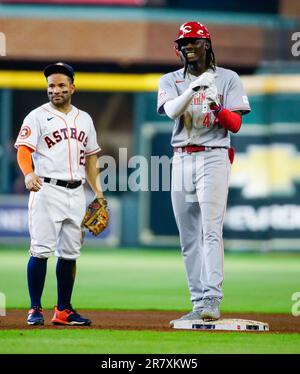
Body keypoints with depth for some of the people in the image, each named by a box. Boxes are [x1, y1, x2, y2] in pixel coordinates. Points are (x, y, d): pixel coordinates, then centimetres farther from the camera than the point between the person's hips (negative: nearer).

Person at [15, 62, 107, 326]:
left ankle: (63, 311, 14)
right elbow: (24, 150, -13)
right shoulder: (37, 117, -1)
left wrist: (98, 193, 14)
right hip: (47, 190, -5)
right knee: (41, 250, -10)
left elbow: (90, 157, 21)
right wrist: (29, 174, -33)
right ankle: (35, 310, -4)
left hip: (76, 193, 5)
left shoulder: (84, 119, 17)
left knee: (70, 253, 7)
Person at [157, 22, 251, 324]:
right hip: (182, 160, 4)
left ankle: (213, 301, -21)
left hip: (213, 158, -4)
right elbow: (171, 111, -11)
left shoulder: (227, 78, 5)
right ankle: (199, 305, 6)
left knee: (211, 231, -15)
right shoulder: (170, 81, 10)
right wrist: (195, 88, -26)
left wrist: (218, 110, -22)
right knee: (188, 237, 3)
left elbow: (236, 125, -2)